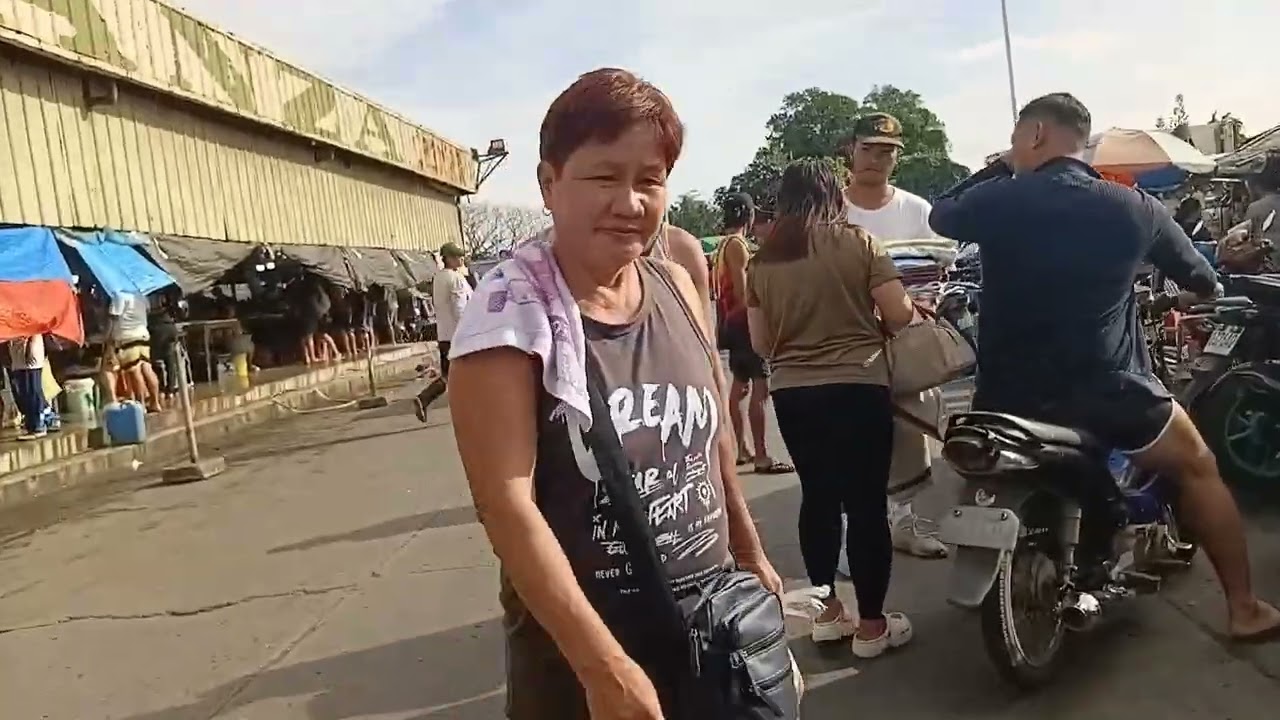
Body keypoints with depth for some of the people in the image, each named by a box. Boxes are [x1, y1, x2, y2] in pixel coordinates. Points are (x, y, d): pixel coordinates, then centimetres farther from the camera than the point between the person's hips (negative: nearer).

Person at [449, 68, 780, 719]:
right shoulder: (511, 315, -18)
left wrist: (750, 552, 17)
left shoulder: (677, 287, -1)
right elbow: (506, 503, -22)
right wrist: (606, 667, -23)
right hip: (578, 652, -5)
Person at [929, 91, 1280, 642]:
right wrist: (1213, 288, 38)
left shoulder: (996, 200, -8)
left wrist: (997, 168, 20)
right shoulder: (1132, 207, -3)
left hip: (1010, 398, 1)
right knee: (1197, 468, 23)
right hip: (1108, 394, 0)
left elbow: (940, 216, 15)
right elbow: (1197, 275, 14)